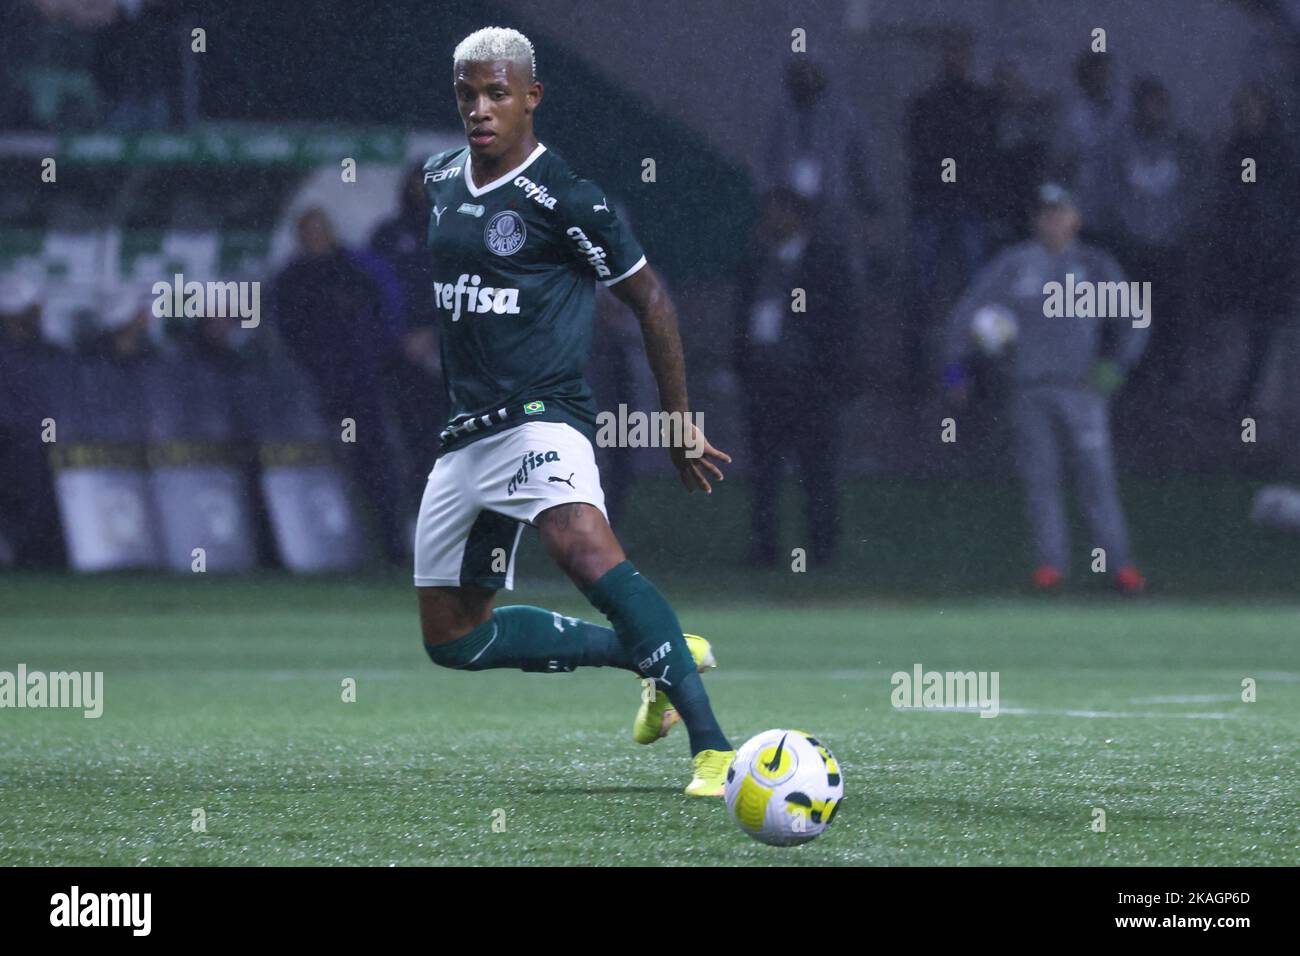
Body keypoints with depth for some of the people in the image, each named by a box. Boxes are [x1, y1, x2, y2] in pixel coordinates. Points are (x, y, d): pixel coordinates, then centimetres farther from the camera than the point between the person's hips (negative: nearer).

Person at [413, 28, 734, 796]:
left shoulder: (564, 198, -11)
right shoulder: (441, 180, 10)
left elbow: (650, 298, -3)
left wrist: (681, 423, -1)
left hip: (542, 417, -8)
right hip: (467, 434, 8)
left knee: (586, 551, -35)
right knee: (452, 637, 9)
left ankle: (715, 748, -41)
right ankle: (659, 655, 21)